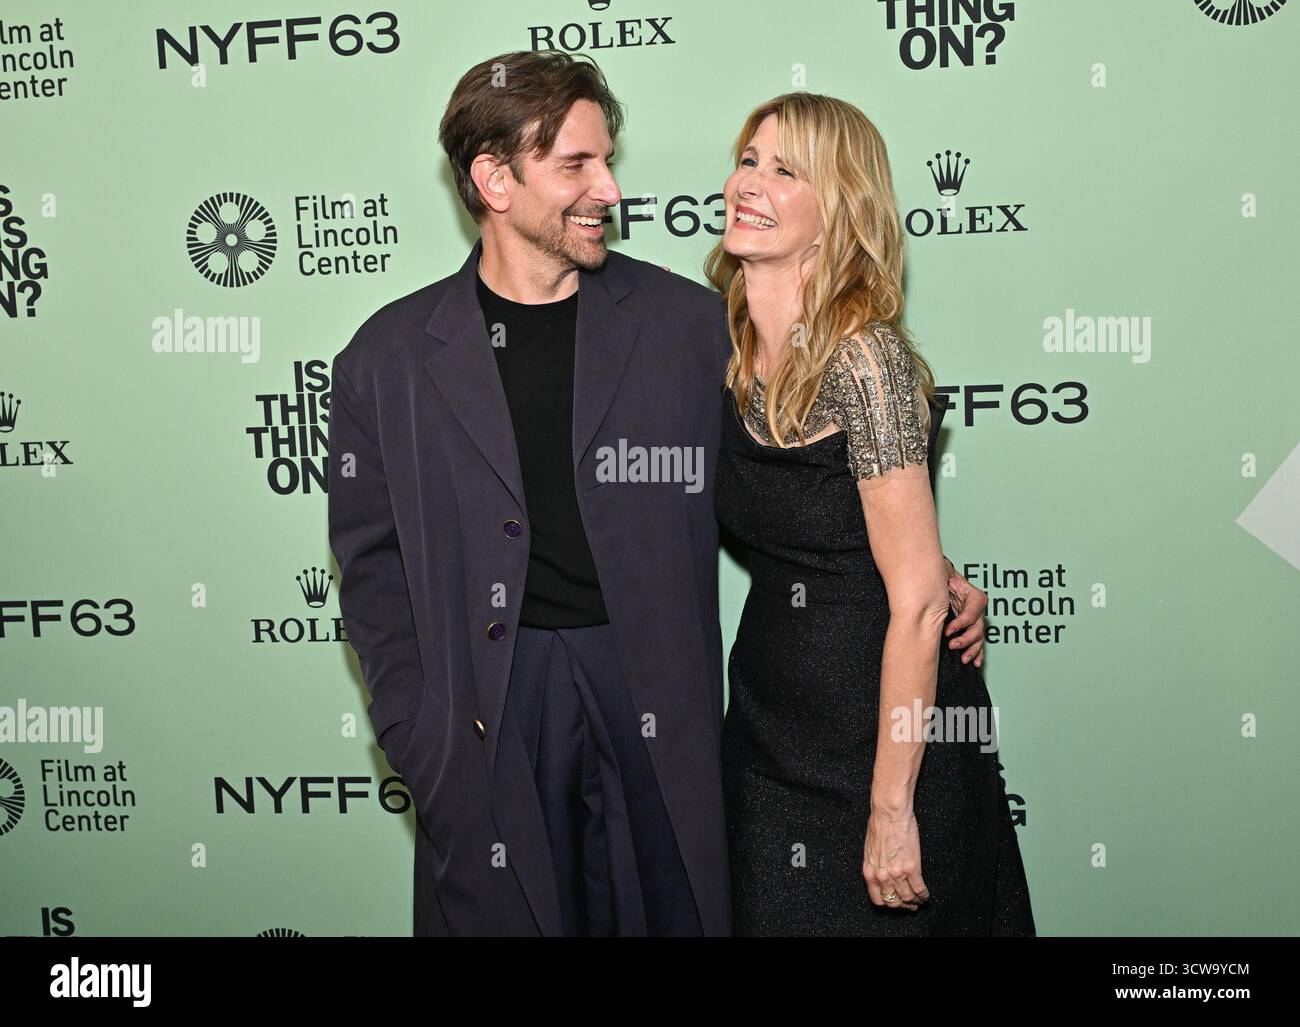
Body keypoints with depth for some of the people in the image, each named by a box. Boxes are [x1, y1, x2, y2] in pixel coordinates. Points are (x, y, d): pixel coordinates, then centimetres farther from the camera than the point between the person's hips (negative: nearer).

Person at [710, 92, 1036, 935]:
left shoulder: (865, 360, -21)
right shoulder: (727, 348, 1)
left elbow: (917, 604, -22)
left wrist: (892, 809, -21)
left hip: (882, 730, -7)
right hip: (767, 717, 7)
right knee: (766, 914, 20)